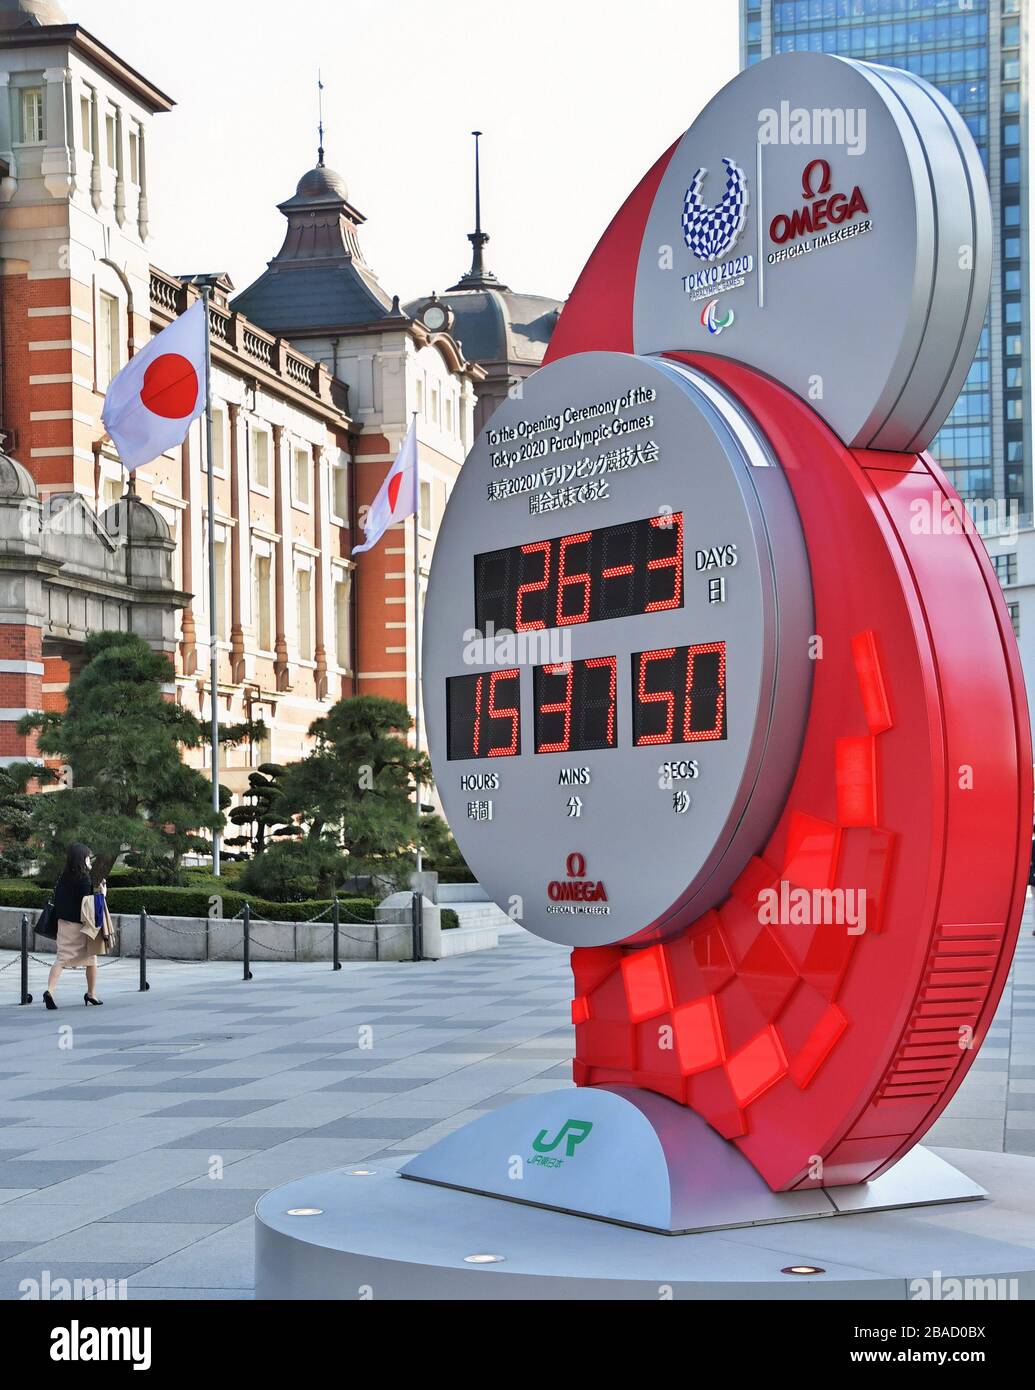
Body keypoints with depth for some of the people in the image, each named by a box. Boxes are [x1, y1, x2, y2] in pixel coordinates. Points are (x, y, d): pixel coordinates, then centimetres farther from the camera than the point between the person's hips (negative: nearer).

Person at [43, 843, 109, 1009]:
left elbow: (57, 900, 10)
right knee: (91, 958, 13)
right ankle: (91, 994, 22)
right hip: (80, 925, -5)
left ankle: (50, 990, -20)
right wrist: (101, 894, -10)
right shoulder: (84, 879, -14)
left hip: (63, 922, 5)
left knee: (61, 958, 0)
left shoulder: (63, 877, 6)